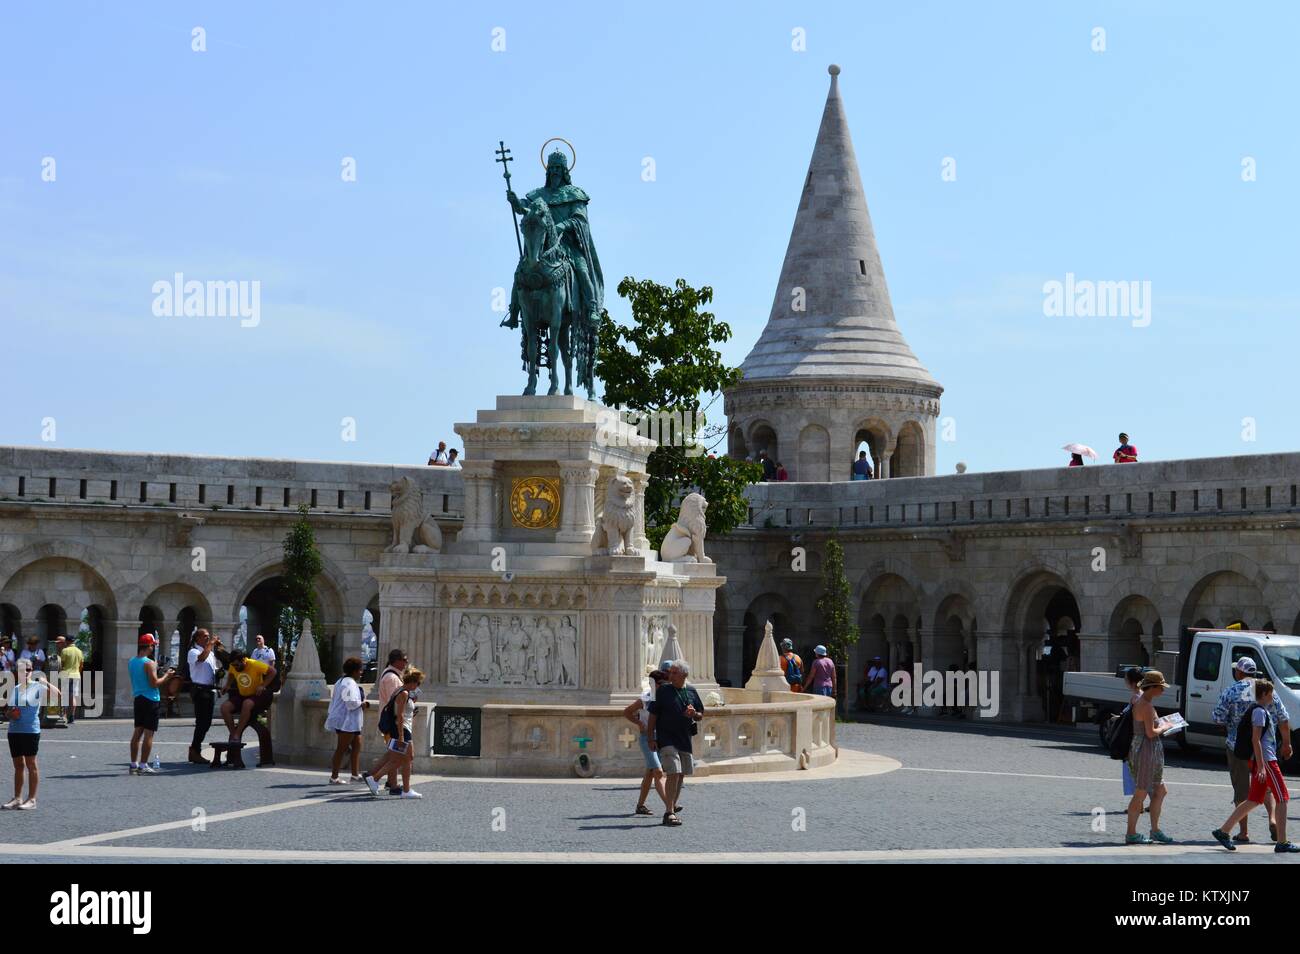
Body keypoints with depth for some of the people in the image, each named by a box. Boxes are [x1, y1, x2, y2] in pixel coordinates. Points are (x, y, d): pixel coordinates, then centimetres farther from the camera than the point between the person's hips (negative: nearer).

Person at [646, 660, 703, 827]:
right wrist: (651, 738, -9)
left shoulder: (691, 691, 8)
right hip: (666, 739, -5)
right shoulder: (663, 690, -3)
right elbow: (653, 715, -3)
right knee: (673, 774, -15)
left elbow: (701, 715, 16)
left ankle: (673, 806, 33)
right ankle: (669, 813, -14)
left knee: (681, 775, 14)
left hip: (685, 739, 5)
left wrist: (694, 714, -8)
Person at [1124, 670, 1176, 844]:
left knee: (1159, 791, 17)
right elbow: (1151, 733, -21)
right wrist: (1164, 727, -5)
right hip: (1146, 750, -10)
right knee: (1140, 794, -4)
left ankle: (1155, 830, 24)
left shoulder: (1140, 700, 12)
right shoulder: (1147, 705, -18)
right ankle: (1131, 834, 1)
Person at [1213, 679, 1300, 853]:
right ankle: (1282, 843, -3)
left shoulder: (1261, 711, 19)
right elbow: (1255, 739, -19)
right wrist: (1261, 766, -23)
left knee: (1254, 801, 11)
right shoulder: (1260, 711, -12)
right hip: (1265, 760, -10)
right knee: (1282, 799, -4)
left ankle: (1223, 831, 9)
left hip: (1261, 761, 10)